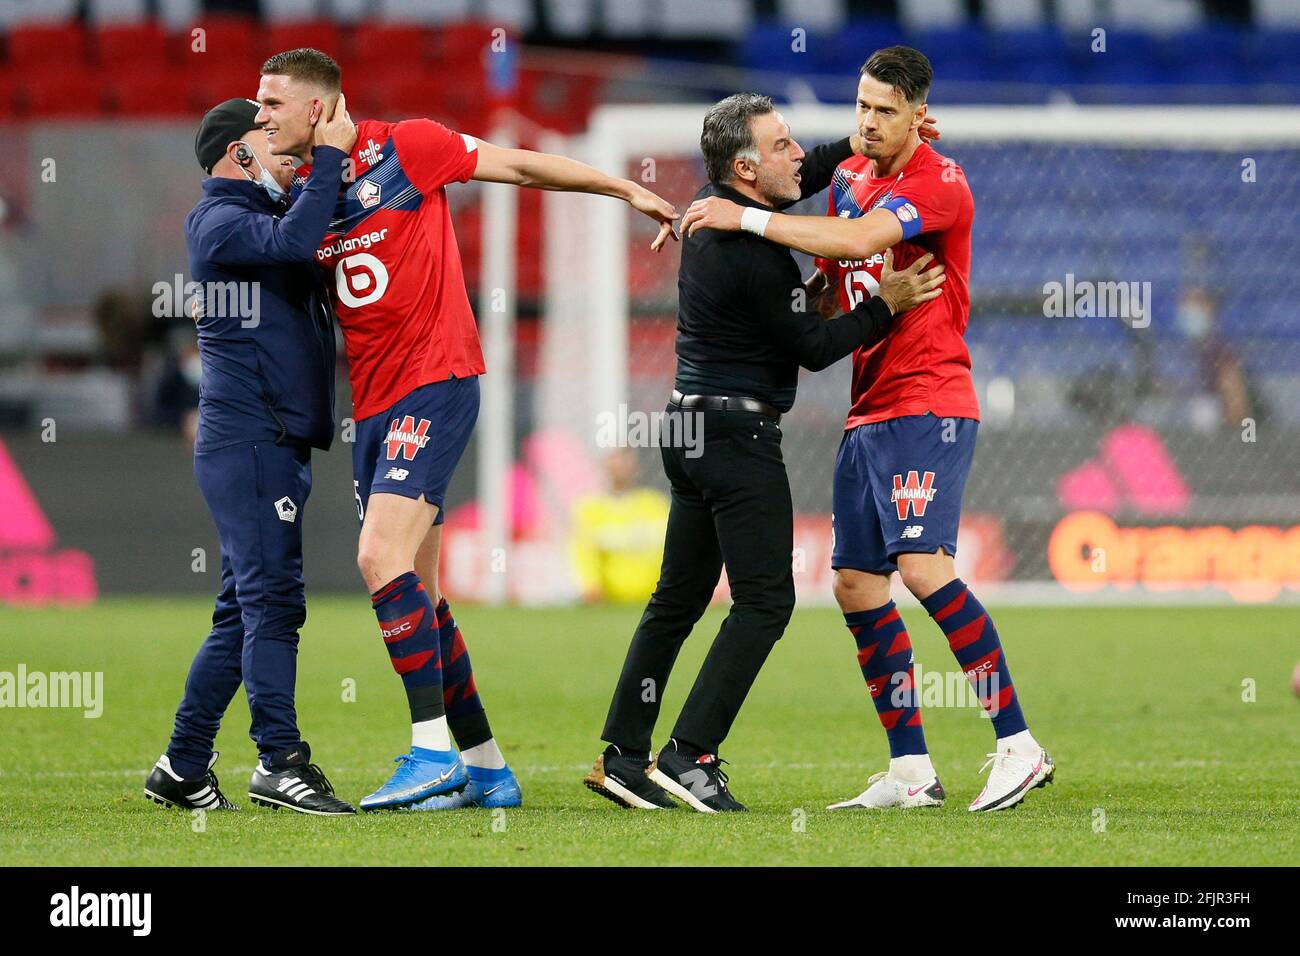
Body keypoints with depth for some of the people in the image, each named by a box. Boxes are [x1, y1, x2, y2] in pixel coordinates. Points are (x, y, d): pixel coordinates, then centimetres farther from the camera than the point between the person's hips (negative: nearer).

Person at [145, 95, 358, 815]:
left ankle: (182, 768, 13)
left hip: (275, 447, 10)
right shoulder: (221, 221, -9)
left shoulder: (257, 217, 24)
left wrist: (336, 153, 8)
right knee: (273, 600, -13)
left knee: (245, 612, 10)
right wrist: (330, 154, -20)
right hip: (250, 439, -10)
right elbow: (293, 240, -26)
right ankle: (280, 761, -16)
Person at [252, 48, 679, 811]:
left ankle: (434, 753, -19)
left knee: (383, 557, -21)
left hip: (434, 384, -8)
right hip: (374, 404, 8)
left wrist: (628, 190, 4)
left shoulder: (402, 148, -6)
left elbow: (519, 165, 2)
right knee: (415, 591, 7)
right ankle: (487, 768, 15)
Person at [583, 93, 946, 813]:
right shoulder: (754, 256, -22)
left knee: (680, 596, 13)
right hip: (739, 435, -10)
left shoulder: (714, 209, 6)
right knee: (764, 599, -6)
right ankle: (689, 755, -10)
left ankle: (623, 754, 13)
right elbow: (815, 348, -13)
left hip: (691, 427, 10)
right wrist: (887, 303, -8)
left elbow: (807, 175, 24)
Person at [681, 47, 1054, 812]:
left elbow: (858, 240, -27)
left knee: (923, 564, -21)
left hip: (928, 406, -9)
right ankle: (911, 771, 10)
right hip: (869, 409, 9)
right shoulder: (849, 178, 14)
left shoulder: (941, 185, -12)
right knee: (856, 585, 5)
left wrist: (746, 219, -24)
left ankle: (1018, 745, -17)